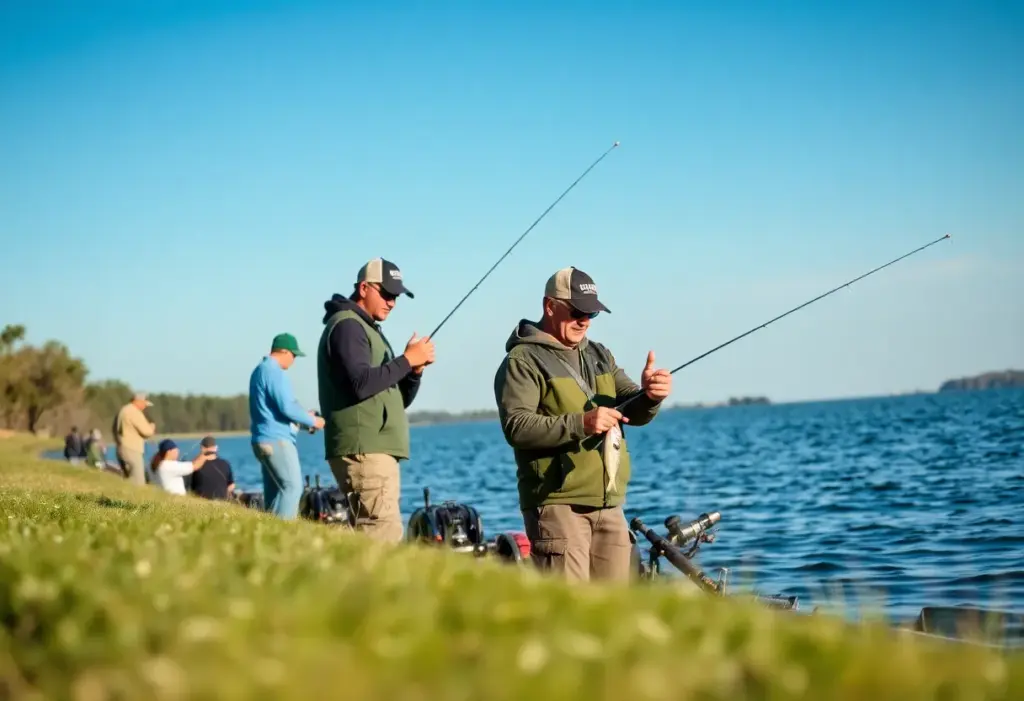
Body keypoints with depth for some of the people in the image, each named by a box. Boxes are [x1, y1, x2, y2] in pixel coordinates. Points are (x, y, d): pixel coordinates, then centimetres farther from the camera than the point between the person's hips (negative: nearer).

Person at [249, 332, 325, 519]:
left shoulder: (260, 370, 19)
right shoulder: (273, 371, -13)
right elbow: (287, 407, -19)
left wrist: (304, 416, 21)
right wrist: (311, 421, -5)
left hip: (264, 439, 10)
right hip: (276, 440, -10)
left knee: (274, 490, 9)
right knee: (292, 486, -12)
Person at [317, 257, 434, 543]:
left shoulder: (368, 329, 24)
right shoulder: (347, 326, -6)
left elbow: (398, 399, 23)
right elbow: (361, 384, -21)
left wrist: (415, 369, 5)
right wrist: (406, 359, -13)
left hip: (377, 450, 10)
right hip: (364, 451, -10)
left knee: (371, 536, 7)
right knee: (384, 536, -16)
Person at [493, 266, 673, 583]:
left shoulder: (599, 355, 18)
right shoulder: (523, 361, -5)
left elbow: (633, 413, 12)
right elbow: (516, 426, -18)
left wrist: (649, 396, -12)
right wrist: (580, 424, -27)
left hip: (609, 505, 7)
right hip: (557, 504, -7)